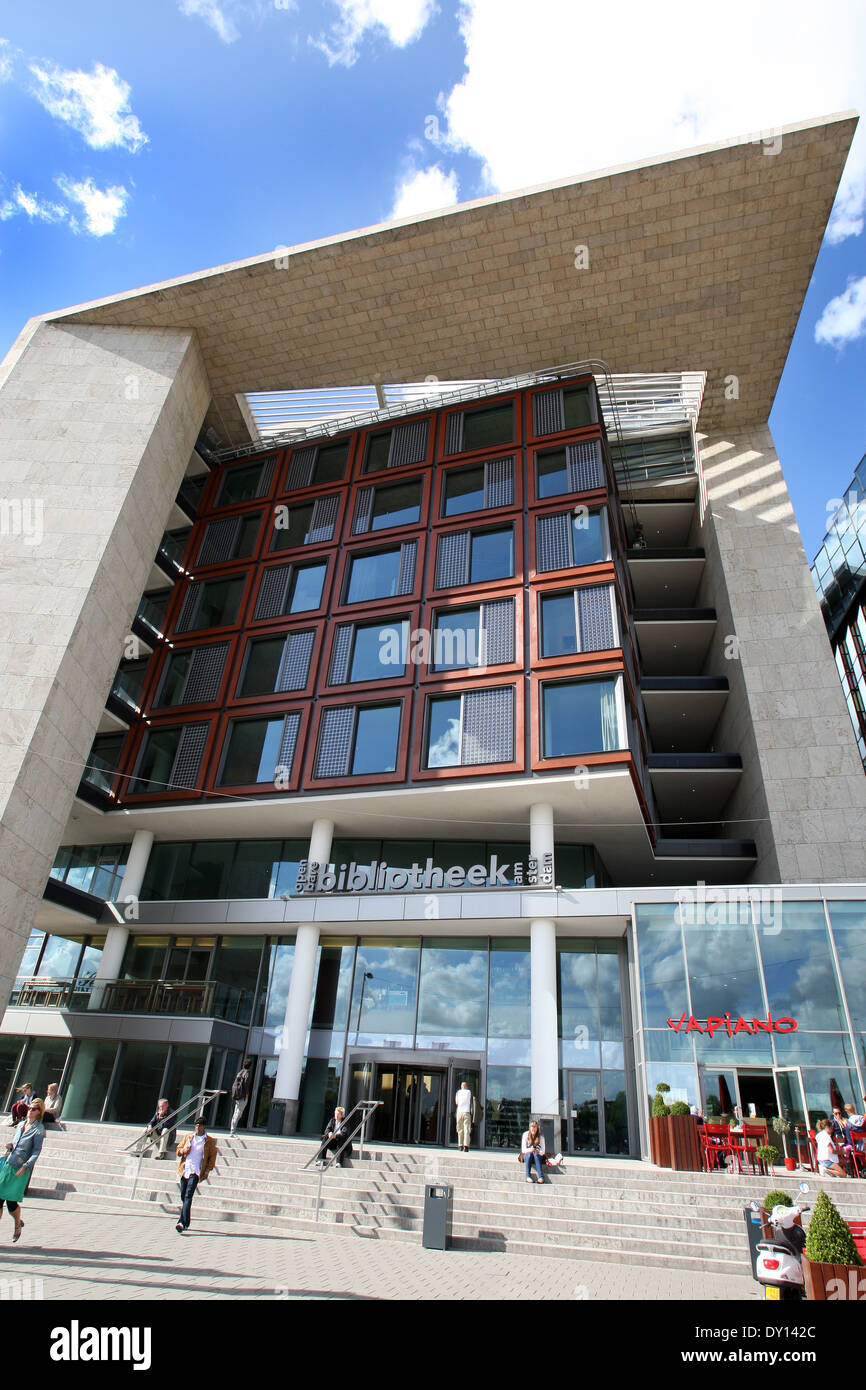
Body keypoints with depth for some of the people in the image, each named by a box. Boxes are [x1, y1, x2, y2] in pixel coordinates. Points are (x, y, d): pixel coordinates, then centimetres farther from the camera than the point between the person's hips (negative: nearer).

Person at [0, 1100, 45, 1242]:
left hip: (20, 1169, -5)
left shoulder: (38, 1129, -8)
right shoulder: (21, 1124, 11)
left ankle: (18, 1225, 24)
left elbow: (36, 1151, -11)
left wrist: (25, 1167, -20)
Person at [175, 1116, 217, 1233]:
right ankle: (186, 1222, 25)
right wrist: (183, 1150, -6)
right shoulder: (188, 1137, 12)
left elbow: (212, 1157, 3)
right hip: (184, 1170, 4)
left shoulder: (210, 1141, 1)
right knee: (183, 1196, 10)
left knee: (188, 1196, -14)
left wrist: (207, 1171, -6)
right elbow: (178, 1150, 16)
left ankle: (182, 1223, -16)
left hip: (196, 1172, -4)